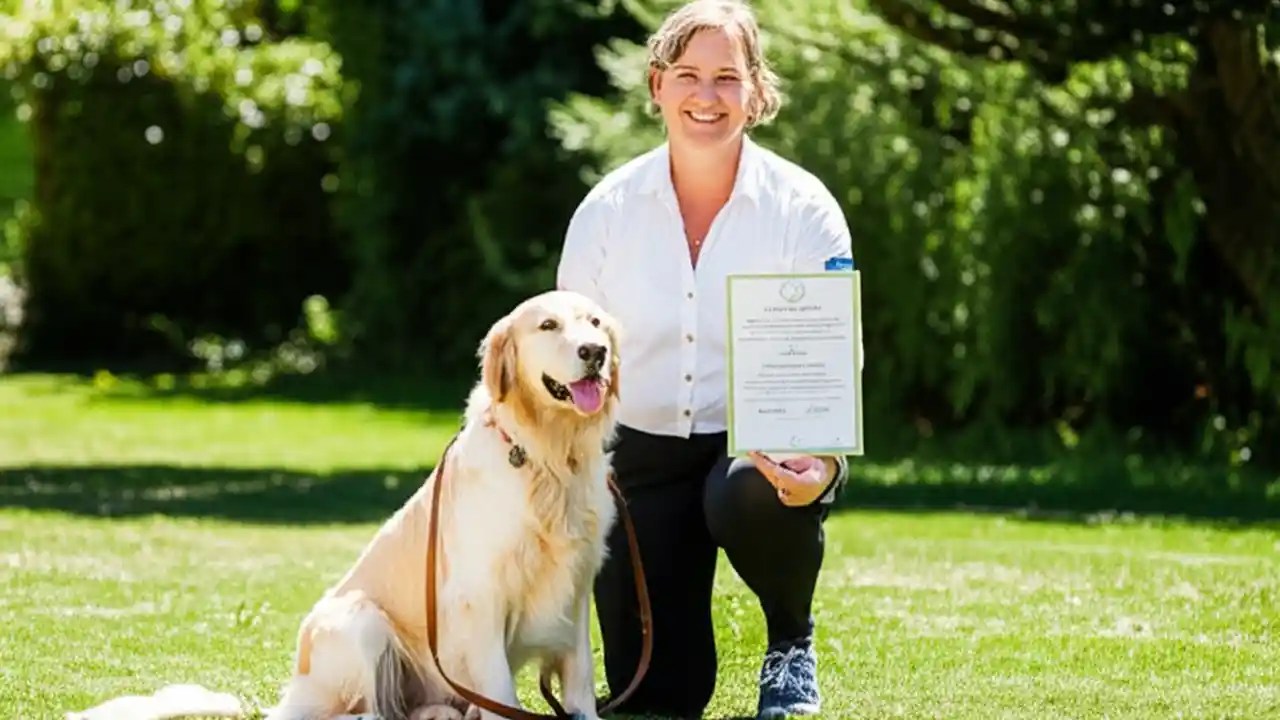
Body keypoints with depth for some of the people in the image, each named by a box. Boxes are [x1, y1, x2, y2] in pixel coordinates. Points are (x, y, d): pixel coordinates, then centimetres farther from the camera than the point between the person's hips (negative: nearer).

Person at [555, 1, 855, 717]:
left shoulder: (803, 208, -9)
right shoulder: (608, 211, -4)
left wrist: (821, 456, -33)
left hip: (759, 443, -1)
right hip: (645, 450, 2)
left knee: (750, 494, -39)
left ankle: (792, 641, -5)